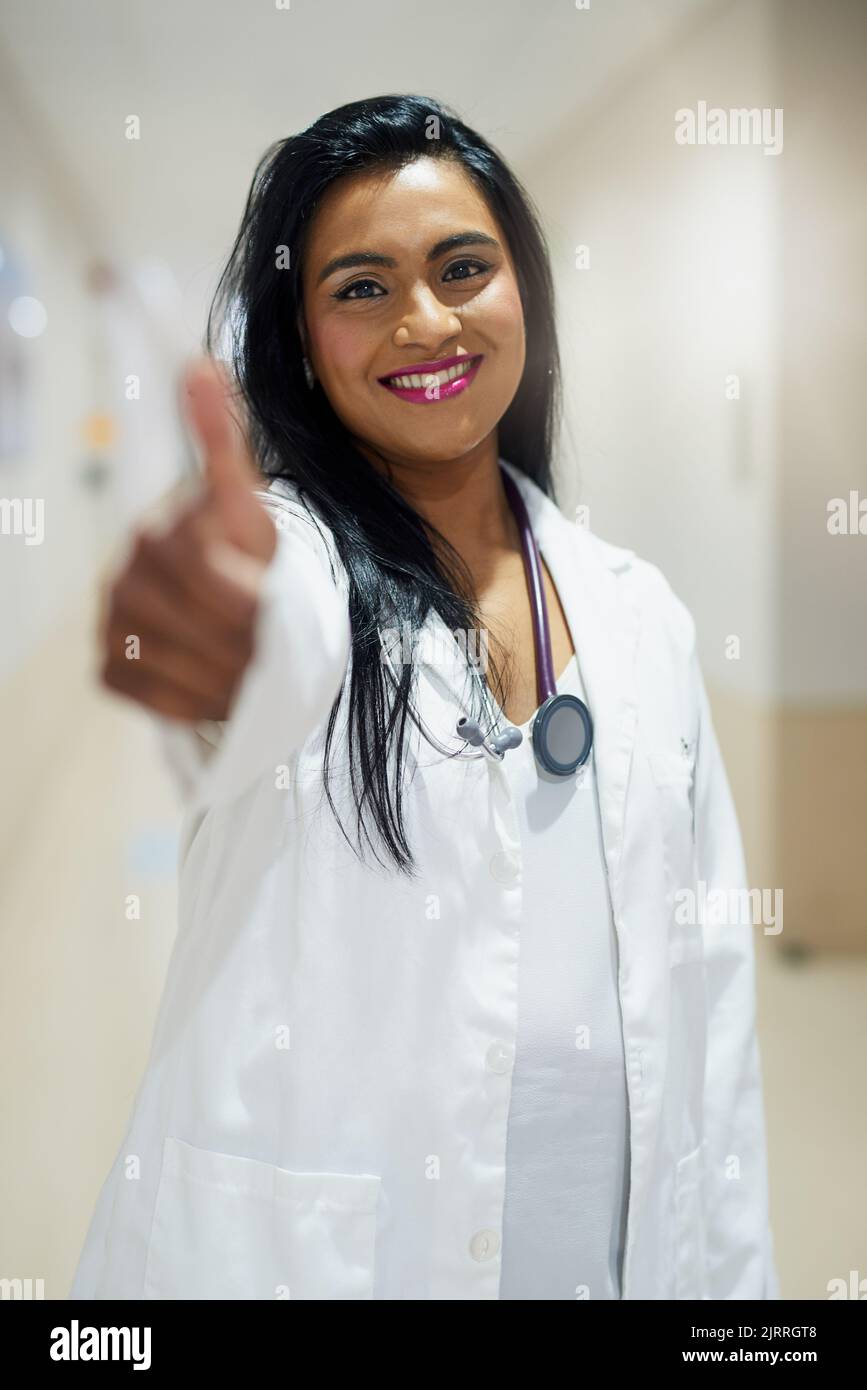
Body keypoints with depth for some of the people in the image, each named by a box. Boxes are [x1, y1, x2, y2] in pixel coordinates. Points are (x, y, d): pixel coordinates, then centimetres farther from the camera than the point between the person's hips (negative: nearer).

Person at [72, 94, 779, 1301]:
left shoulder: (640, 614, 4)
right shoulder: (289, 552, -9)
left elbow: (706, 985, 6)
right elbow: (276, 661, -34)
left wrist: (735, 1268, 5)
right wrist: (210, 621, -56)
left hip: (621, 1241, 5)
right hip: (294, 1247, -4)